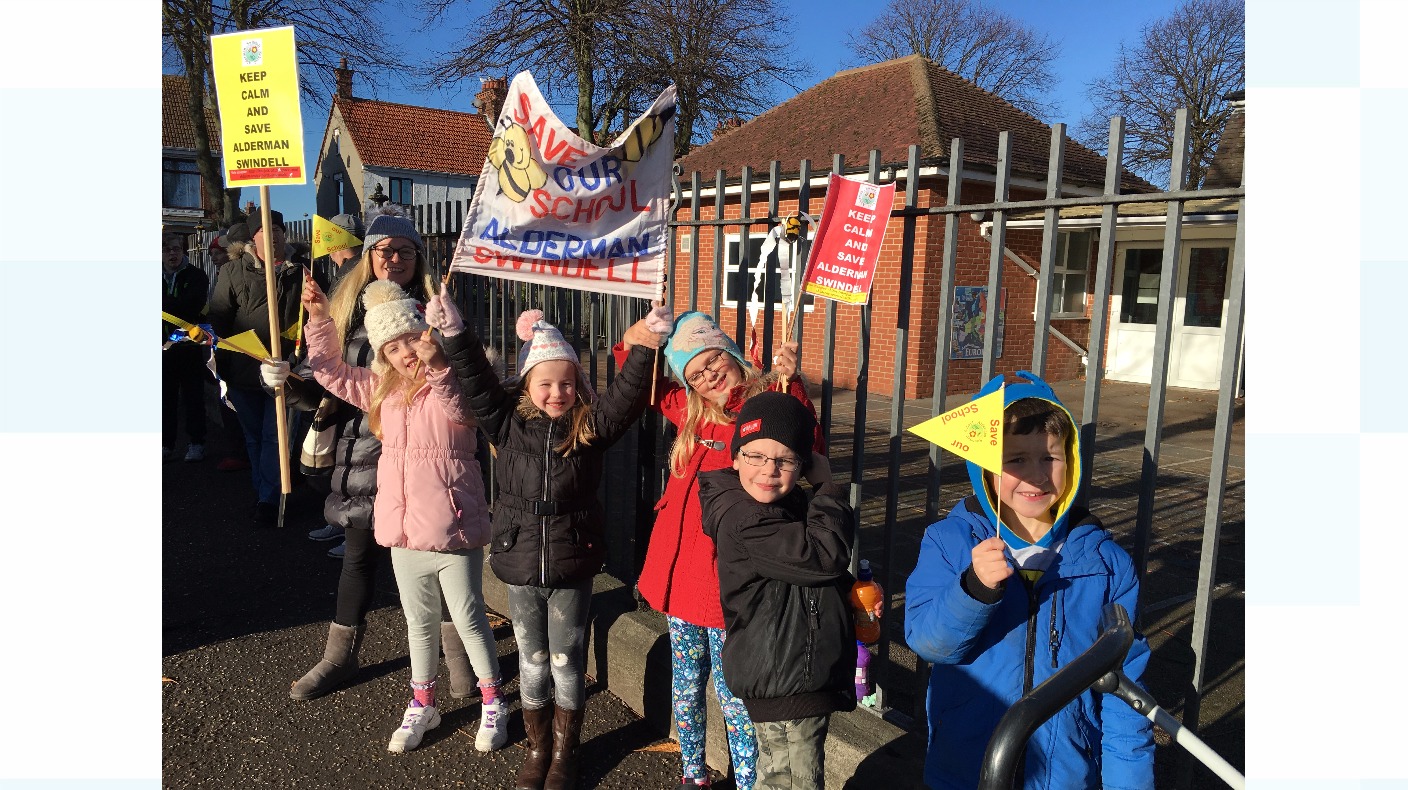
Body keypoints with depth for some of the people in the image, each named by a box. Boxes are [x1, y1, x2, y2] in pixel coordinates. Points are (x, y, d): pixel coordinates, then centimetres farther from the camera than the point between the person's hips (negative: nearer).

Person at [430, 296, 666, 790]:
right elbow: (476, 381, -13)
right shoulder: (509, 422, -5)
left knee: (567, 662, 13)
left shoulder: (590, 426, -8)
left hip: (572, 566, -1)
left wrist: (644, 348, -35)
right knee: (532, 663, 17)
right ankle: (537, 748, 38)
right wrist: (454, 333, -27)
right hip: (519, 564, 1)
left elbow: (627, 396, -20)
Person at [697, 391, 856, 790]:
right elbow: (826, 554, -29)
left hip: (806, 673, 9)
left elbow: (825, 578, 21)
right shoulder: (743, 521, -23)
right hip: (783, 682, -9)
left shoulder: (793, 505, 7)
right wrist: (828, 485, -16)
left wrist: (856, 591, 1)